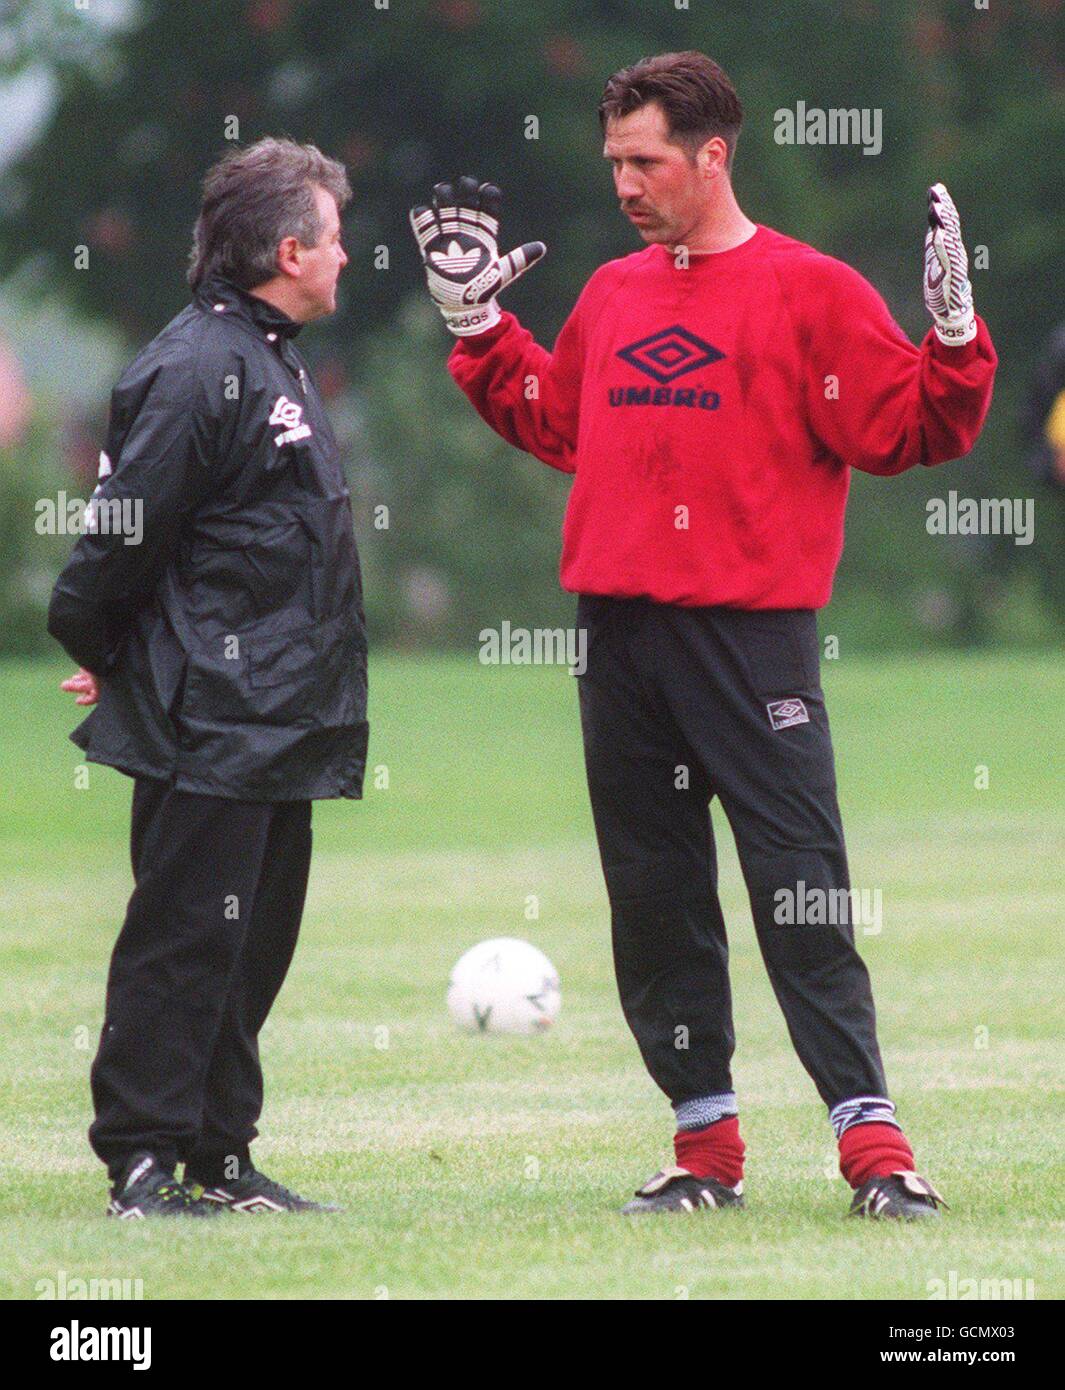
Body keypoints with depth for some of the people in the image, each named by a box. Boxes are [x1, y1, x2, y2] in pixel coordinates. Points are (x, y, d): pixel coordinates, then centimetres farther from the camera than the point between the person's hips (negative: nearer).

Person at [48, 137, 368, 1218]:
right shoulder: (195, 369, -15)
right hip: (205, 724, -10)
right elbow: (122, 534, -16)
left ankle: (219, 1158, 18)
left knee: (254, 945, 12)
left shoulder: (272, 363, 17)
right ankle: (141, 1163, -3)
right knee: (185, 939, -7)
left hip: (276, 724, 10)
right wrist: (108, 659, -4)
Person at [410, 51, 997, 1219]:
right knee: (651, 892, 7)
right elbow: (550, 422, 27)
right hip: (619, 628, 6)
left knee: (800, 884, -9)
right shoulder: (611, 295, 15)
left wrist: (952, 335, -20)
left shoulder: (809, 292, -2)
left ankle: (869, 1135, -9)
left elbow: (906, 430, -6)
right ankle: (705, 1141, 14)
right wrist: (477, 323, 23)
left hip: (751, 629, -6)